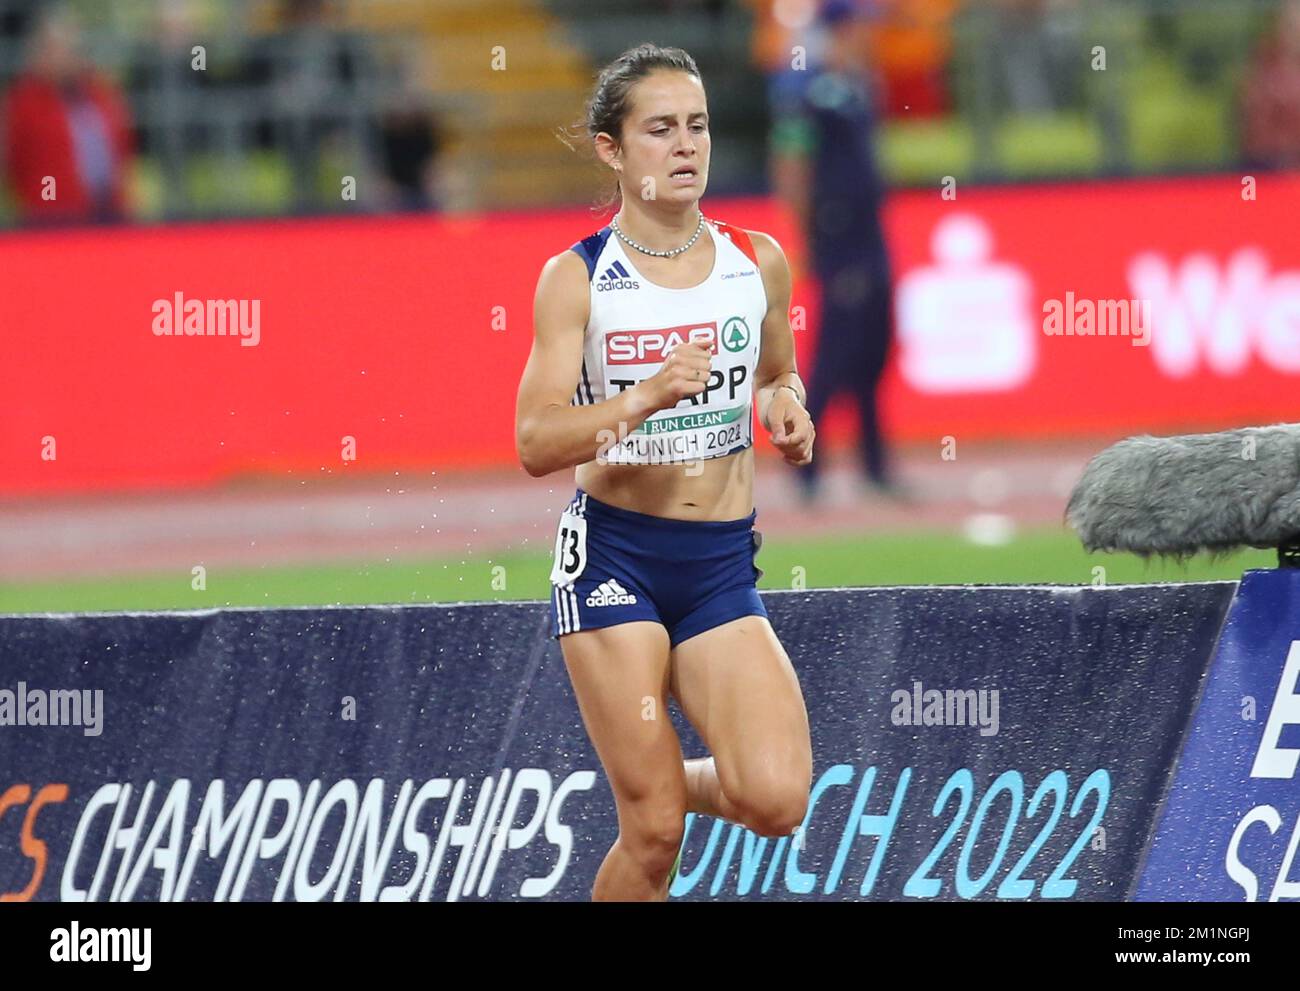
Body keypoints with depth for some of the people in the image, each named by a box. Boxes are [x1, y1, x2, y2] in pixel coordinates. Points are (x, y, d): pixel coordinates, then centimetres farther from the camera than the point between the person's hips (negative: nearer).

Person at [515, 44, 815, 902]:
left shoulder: (759, 262, 5)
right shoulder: (576, 278, -5)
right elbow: (536, 443, -12)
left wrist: (786, 406, 1)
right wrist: (647, 397, -28)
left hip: (723, 566, 3)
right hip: (614, 557, -3)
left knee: (777, 800, -16)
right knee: (655, 838, -7)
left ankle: (676, 784, 17)